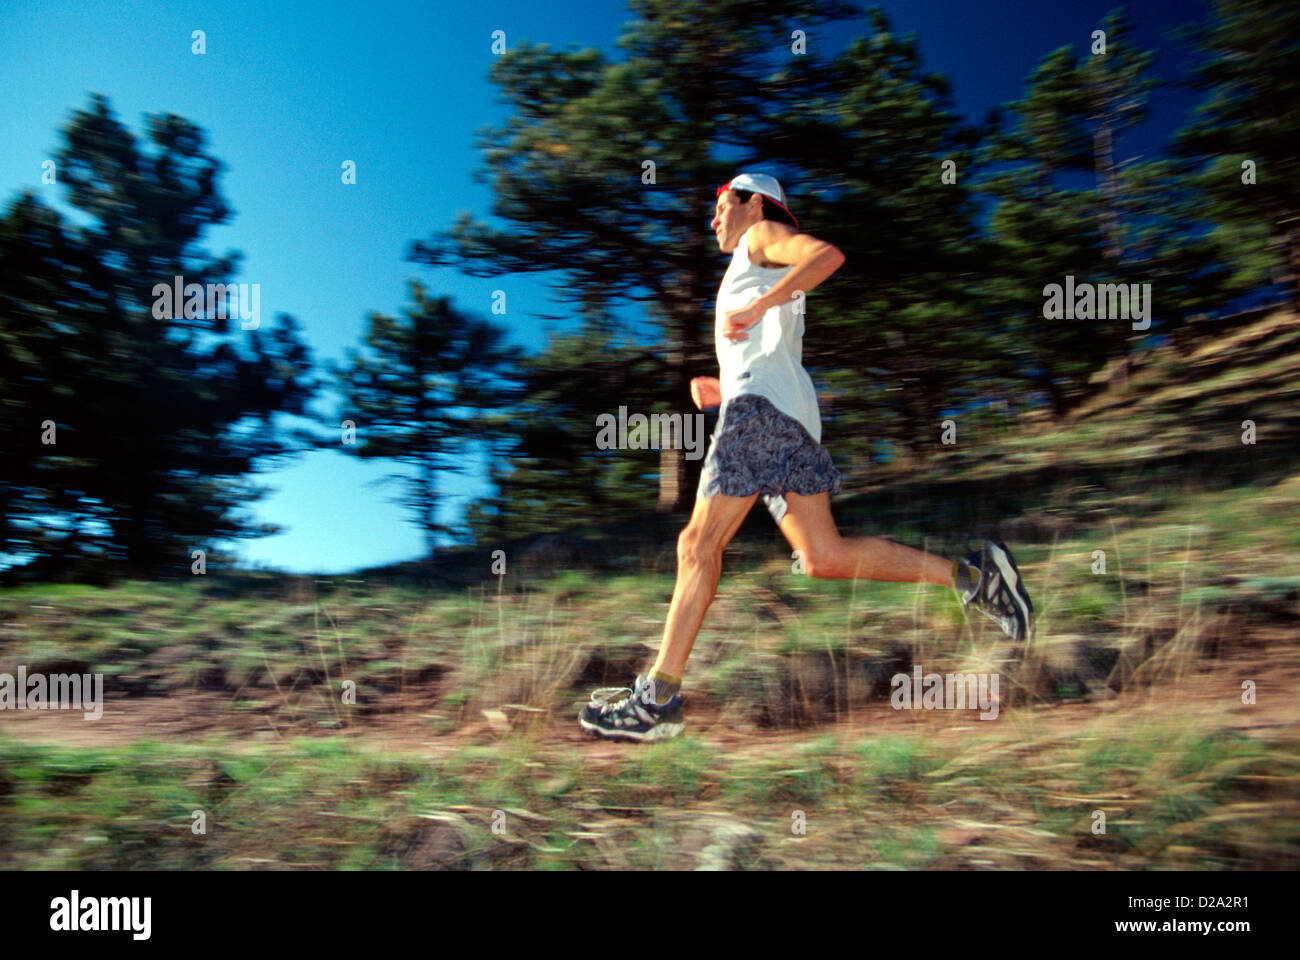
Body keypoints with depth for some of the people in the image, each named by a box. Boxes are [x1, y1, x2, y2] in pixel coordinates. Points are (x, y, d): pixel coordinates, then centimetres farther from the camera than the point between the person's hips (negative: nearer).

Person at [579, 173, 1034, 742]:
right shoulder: (765, 282, 35)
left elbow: (828, 255, -13)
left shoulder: (764, 234, 10)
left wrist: (756, 307, -19)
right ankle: (969, 576, -3)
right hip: (790, 418, 9)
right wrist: (722, 390, 21)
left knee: (698, 544, -12)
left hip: (762, 405, -9)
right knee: (824, 556, 0)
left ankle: (657, 698, -11)